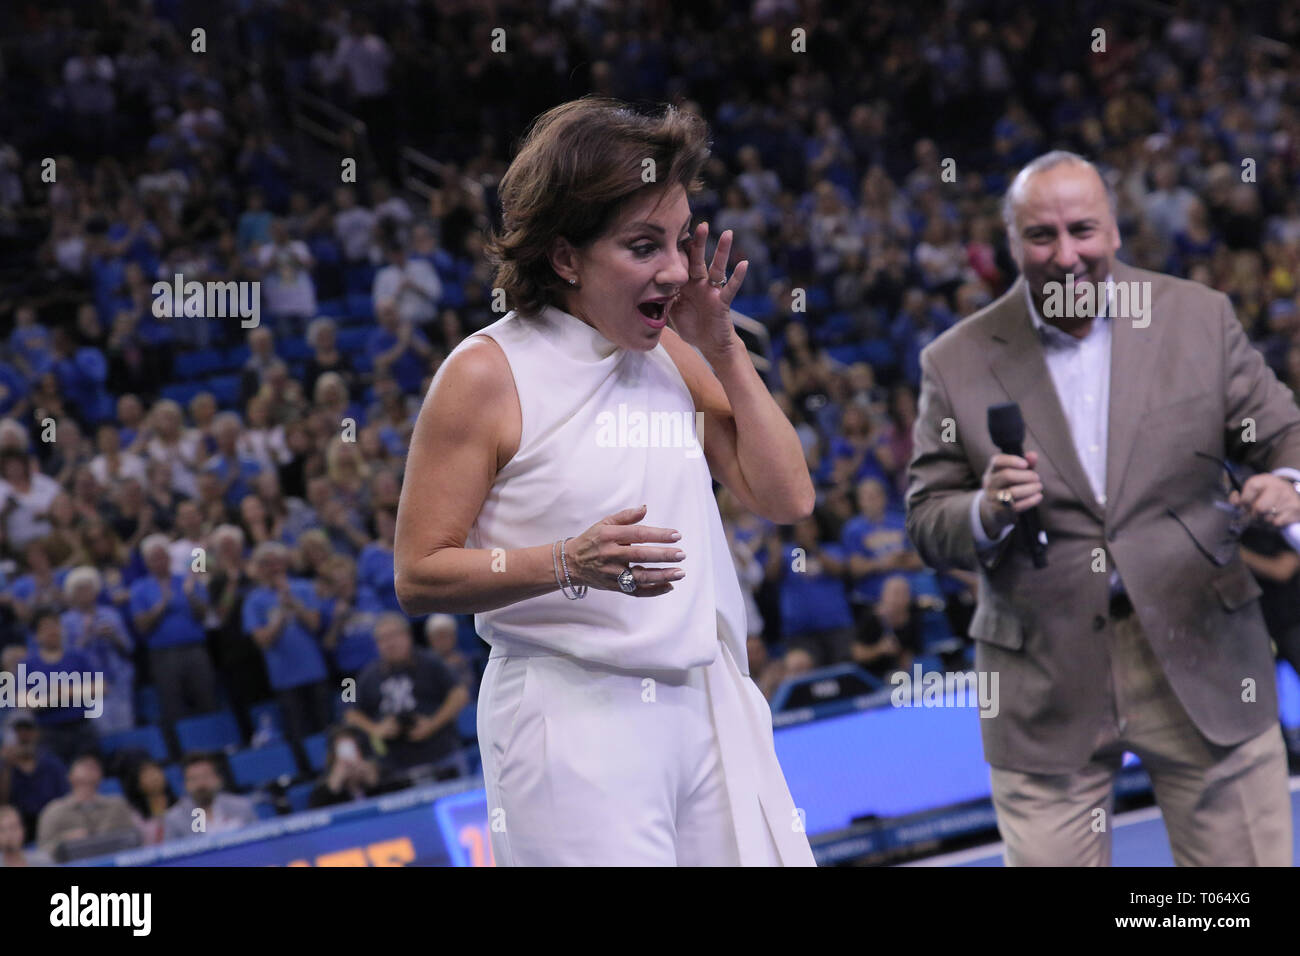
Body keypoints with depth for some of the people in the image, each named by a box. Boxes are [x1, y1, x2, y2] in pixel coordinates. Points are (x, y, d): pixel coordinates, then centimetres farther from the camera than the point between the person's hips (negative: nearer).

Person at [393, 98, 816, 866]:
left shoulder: (673, 356, 12)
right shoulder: (487, 374, -6)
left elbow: (788, 498, 9)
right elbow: (418, 575, -8)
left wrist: (723, 348, 4)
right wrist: (570, 563, -22)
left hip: (712, 707, 6)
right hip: (573, 716, -6)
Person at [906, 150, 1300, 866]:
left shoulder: (1199, 317, 3)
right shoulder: (956, 364, 2)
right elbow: (927, 525, 4)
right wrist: (987, 513, -19)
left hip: (1202, 664, 1)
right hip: (1045, 692, 0)